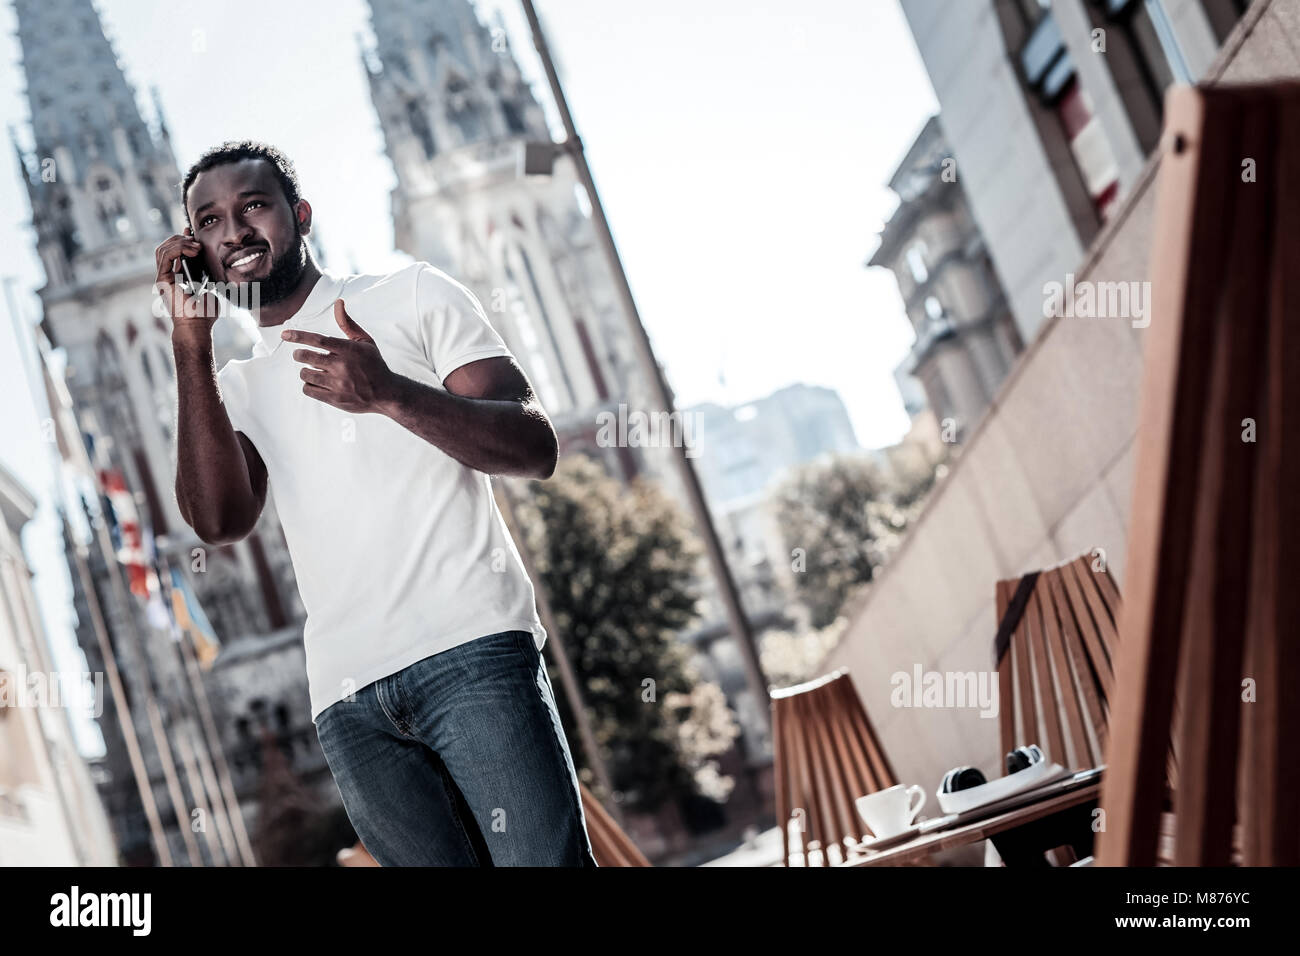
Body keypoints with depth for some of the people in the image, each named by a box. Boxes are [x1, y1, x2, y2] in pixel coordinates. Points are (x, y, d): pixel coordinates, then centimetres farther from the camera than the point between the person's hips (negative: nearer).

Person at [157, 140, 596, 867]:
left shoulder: (413, 297, 12)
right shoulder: (236, 387, 22)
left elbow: (536, 449, 0)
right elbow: (219, 521, 1)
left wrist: (390, 395, -16)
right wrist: (191, 343, 0)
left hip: (470, 650, -3)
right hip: (348, 700, 3)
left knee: (546, 860, -13)